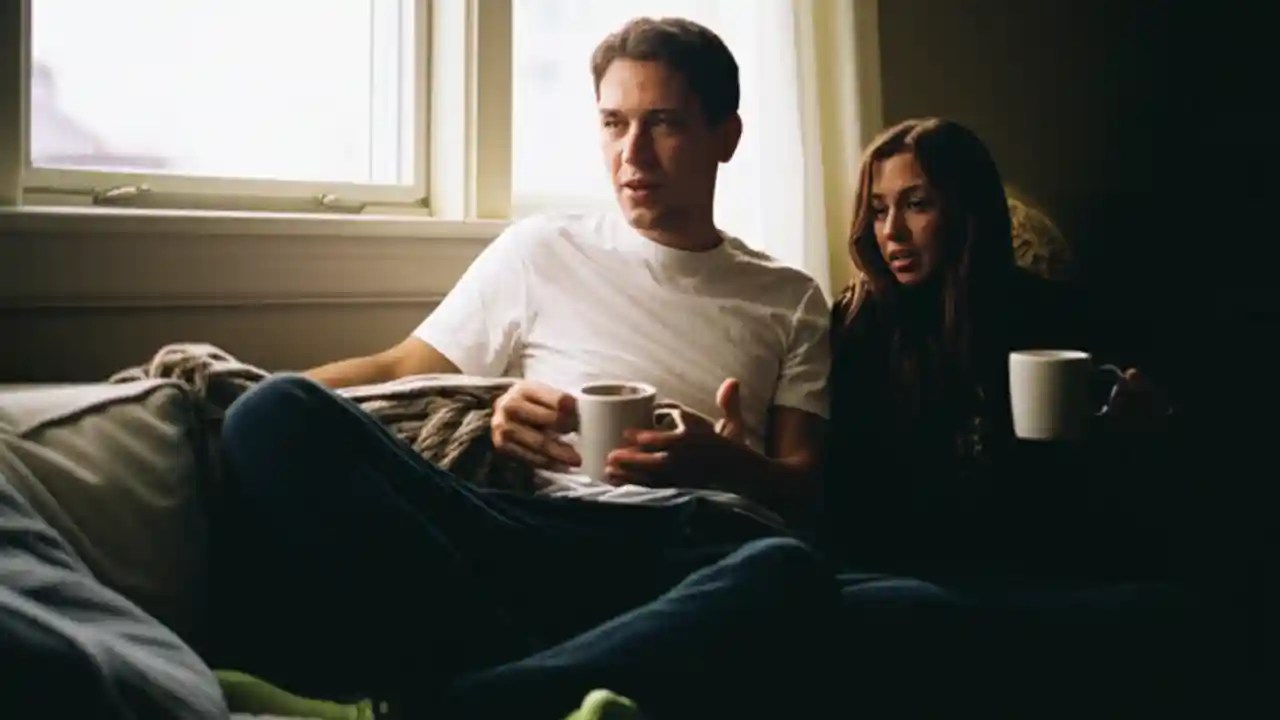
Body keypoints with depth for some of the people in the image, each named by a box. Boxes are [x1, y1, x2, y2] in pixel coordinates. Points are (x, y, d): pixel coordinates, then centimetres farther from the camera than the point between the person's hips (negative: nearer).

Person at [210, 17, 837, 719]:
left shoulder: (788, 300, 22)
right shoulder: (540, 250, 20)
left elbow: (803, 483, 16)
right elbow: (400, 370, 18)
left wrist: (730, 467, -9)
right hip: (538, 534, 1)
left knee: (785, 576, -41)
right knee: (279, 417, -24)